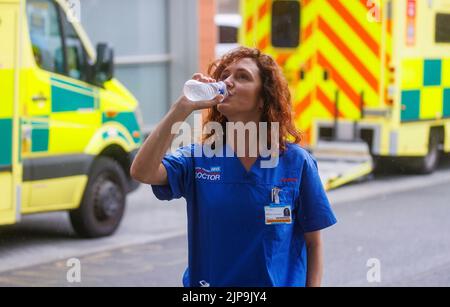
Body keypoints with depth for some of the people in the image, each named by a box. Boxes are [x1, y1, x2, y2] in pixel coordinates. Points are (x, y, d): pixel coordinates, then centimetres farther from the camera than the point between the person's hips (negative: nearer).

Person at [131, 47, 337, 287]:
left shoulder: (295, 161, -6)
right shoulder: (198, 157, -3)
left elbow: (313, 243, -1)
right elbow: (142, 172, -21)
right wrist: (183, 108, -22)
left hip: (279, 281, -1)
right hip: (208, 281, 1)